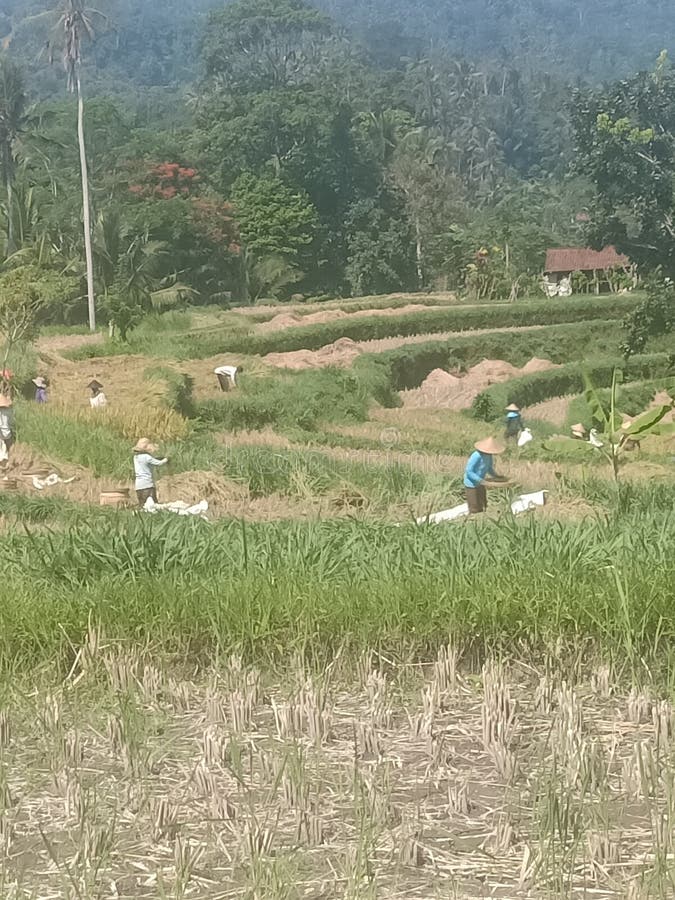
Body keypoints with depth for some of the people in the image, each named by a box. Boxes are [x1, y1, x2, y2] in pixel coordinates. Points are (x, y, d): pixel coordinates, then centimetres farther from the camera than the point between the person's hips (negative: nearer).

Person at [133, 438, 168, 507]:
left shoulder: (136, 457, 10)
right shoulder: (146, 457, -12)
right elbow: (160, 463, -9)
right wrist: (165, 460, 11)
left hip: (138, 485, 7)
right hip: (147, 485, -7)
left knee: (141, 507, 6)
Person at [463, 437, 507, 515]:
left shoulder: (489, 455, -5)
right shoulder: (476, 456, -29)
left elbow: (489, 469, 10)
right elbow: (469, 471, -25)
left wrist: (496, 476, -7)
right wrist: (480, 480, -32)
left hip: (480, 485, 8)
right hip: (471, 485, -8)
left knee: (482, 507, 12)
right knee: (474, 509, -3)